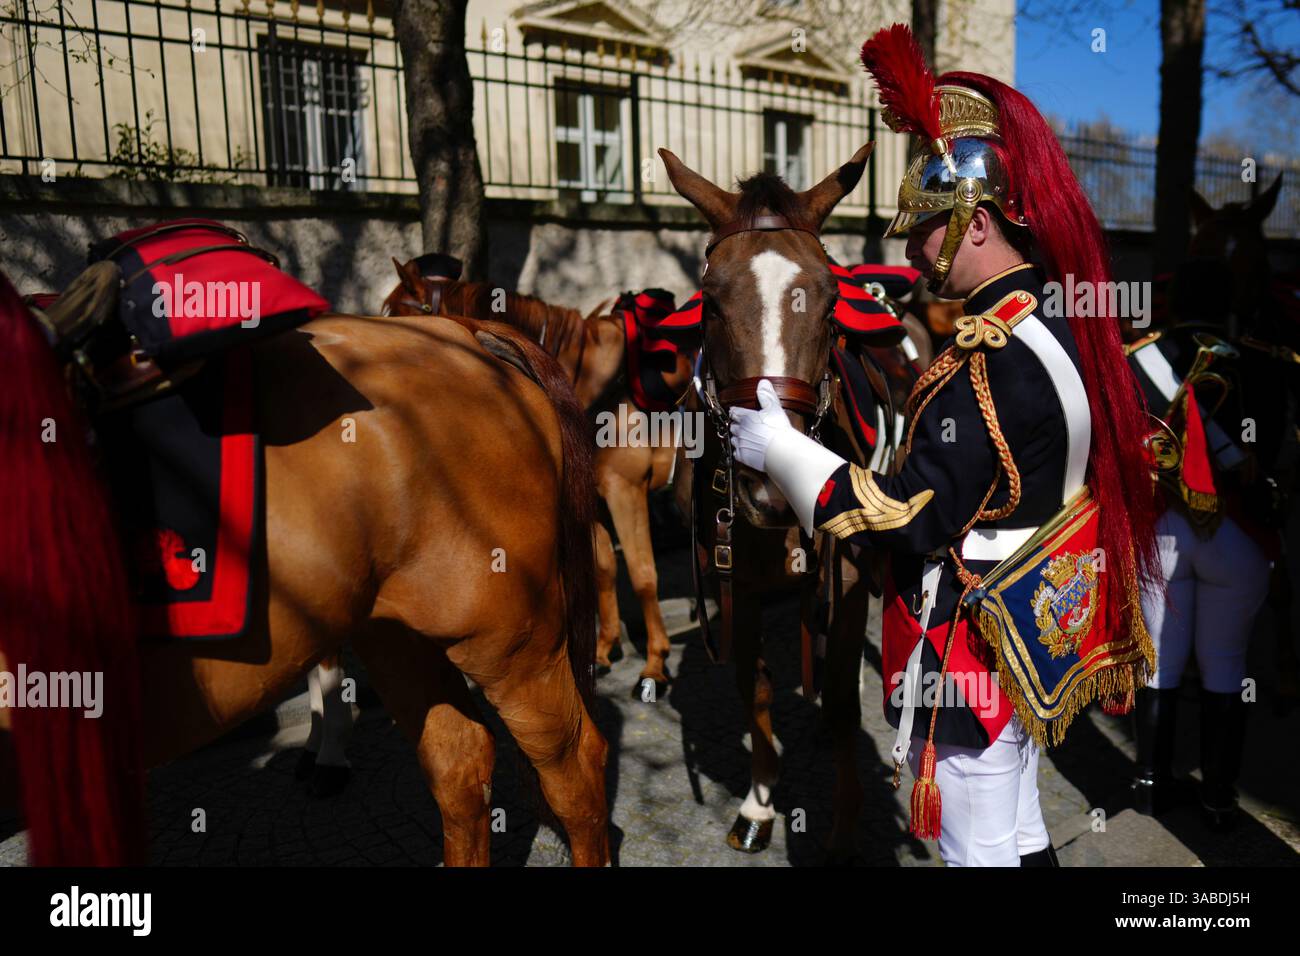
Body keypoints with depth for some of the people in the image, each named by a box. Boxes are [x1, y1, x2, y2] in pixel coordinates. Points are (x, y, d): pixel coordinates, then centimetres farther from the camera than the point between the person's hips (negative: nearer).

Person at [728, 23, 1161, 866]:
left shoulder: (993, 362, -26)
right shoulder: (1061, 322, 4)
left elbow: (909, 521, -27)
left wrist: (776, 444, -18)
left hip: (976, 650, -10)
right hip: (1035, 635, 10)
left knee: (980, 849, 9)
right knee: (1020, 833, 25)